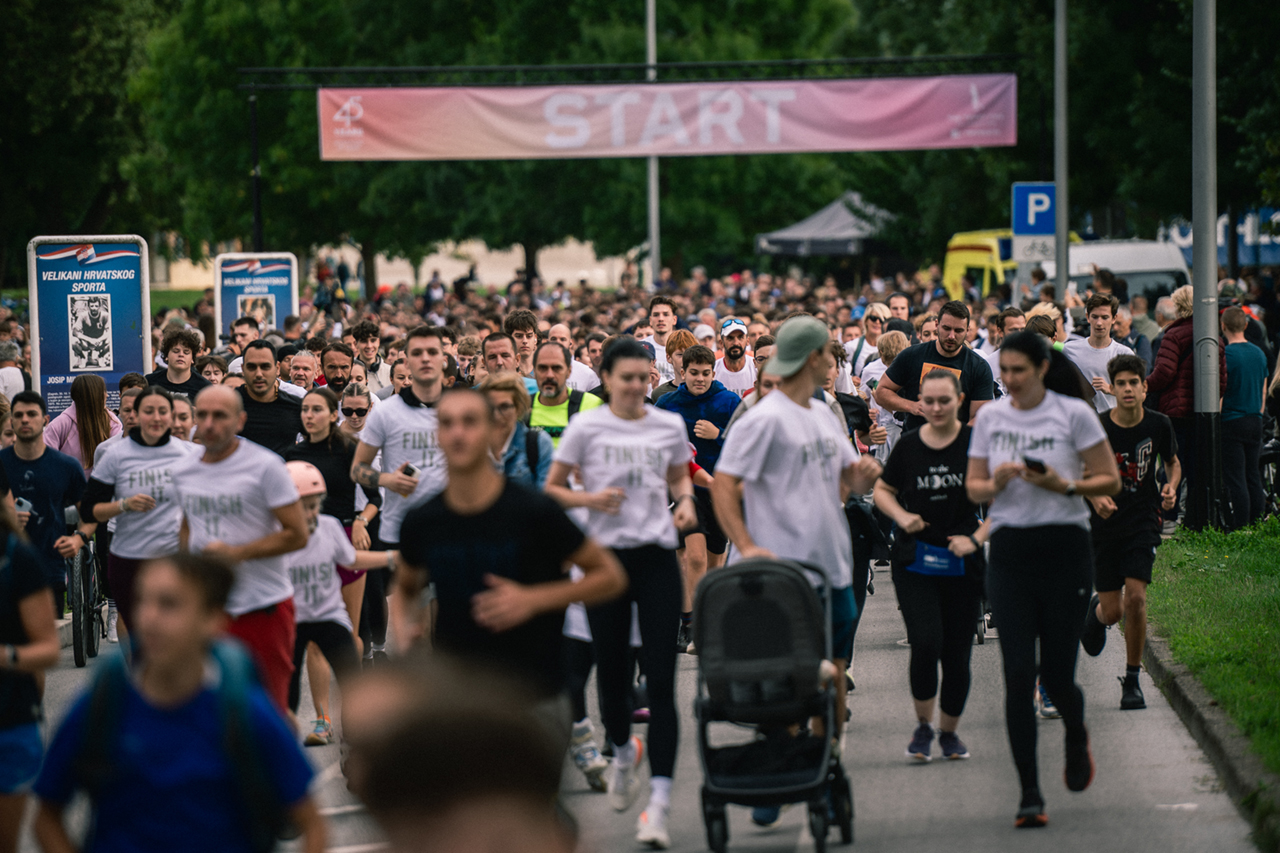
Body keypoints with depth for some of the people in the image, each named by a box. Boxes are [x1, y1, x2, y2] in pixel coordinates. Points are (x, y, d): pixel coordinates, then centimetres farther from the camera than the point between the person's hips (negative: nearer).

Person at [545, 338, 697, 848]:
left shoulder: (670, 426, 6)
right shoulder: (586, 428, 0)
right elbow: (551, 488, 5)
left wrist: (686, 502, 2)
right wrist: (589, 499, -13)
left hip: (657, 558, 0)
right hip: (606, 557, 0)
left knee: (661, 680, -8)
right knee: (612, 672, 8)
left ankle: (659, 802, -10)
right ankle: (623, 753, 41)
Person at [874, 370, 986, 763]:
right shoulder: (908, 446, 1)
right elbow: (883, 490, 16)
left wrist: (977, 538, -9)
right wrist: (902, 517, -3)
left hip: (962, 565, 0)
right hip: (915, 563, 0)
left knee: (956, 653, 4)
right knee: (925, 643, -16)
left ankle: (949, 731, 26)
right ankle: (922, 725, 5)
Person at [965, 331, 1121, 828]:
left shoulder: (1074, 414, -2)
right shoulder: (989, 418, 8)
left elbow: (1110, 481, 0)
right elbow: (973, 487, 13)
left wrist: (1065, 485, -17)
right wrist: (995, 484, -9)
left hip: (1064, 549, -2)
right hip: (1008, 550, 2)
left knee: (1057, 674, -1)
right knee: (1018, 675, -6)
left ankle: (1077, 737, 35)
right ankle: (1029, 795, -1)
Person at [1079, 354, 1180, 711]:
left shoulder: (1158, 425, -4)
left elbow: (1172, 462, 15)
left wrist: (1171, 486, -6)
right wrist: (1095, 497, -18)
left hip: (1142, 523, 0)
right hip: (1104, 524, 0)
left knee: (1135, 598, -15)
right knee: (1113, 611, 0)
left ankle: (1132, 680, 1)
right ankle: (1096, 610, 42)